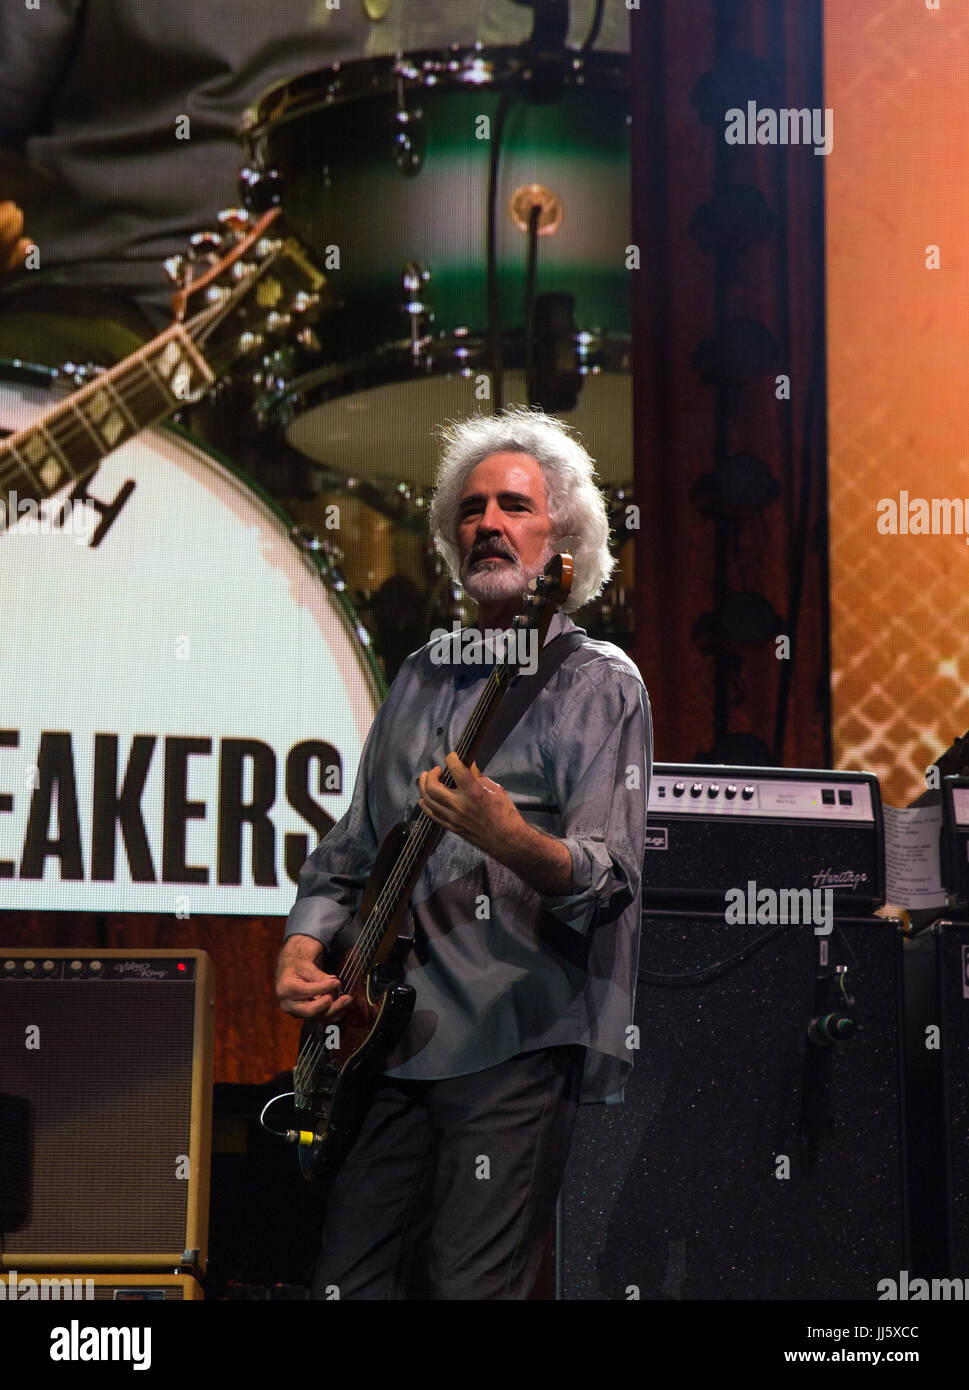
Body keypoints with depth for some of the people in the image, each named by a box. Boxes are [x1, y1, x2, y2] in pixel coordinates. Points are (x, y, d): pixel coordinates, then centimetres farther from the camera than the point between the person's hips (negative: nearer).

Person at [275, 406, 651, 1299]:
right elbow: (352, 847, 24)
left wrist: (510, 841, -33)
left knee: (470, 1287, -9)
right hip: (389, 1034, 6)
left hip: (516, 1043, -6)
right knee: (348, 1284, 6)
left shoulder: (598, 683, -2)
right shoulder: (423, 676, 18)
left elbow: (611, 878, -14)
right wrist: (304, 947, 6)